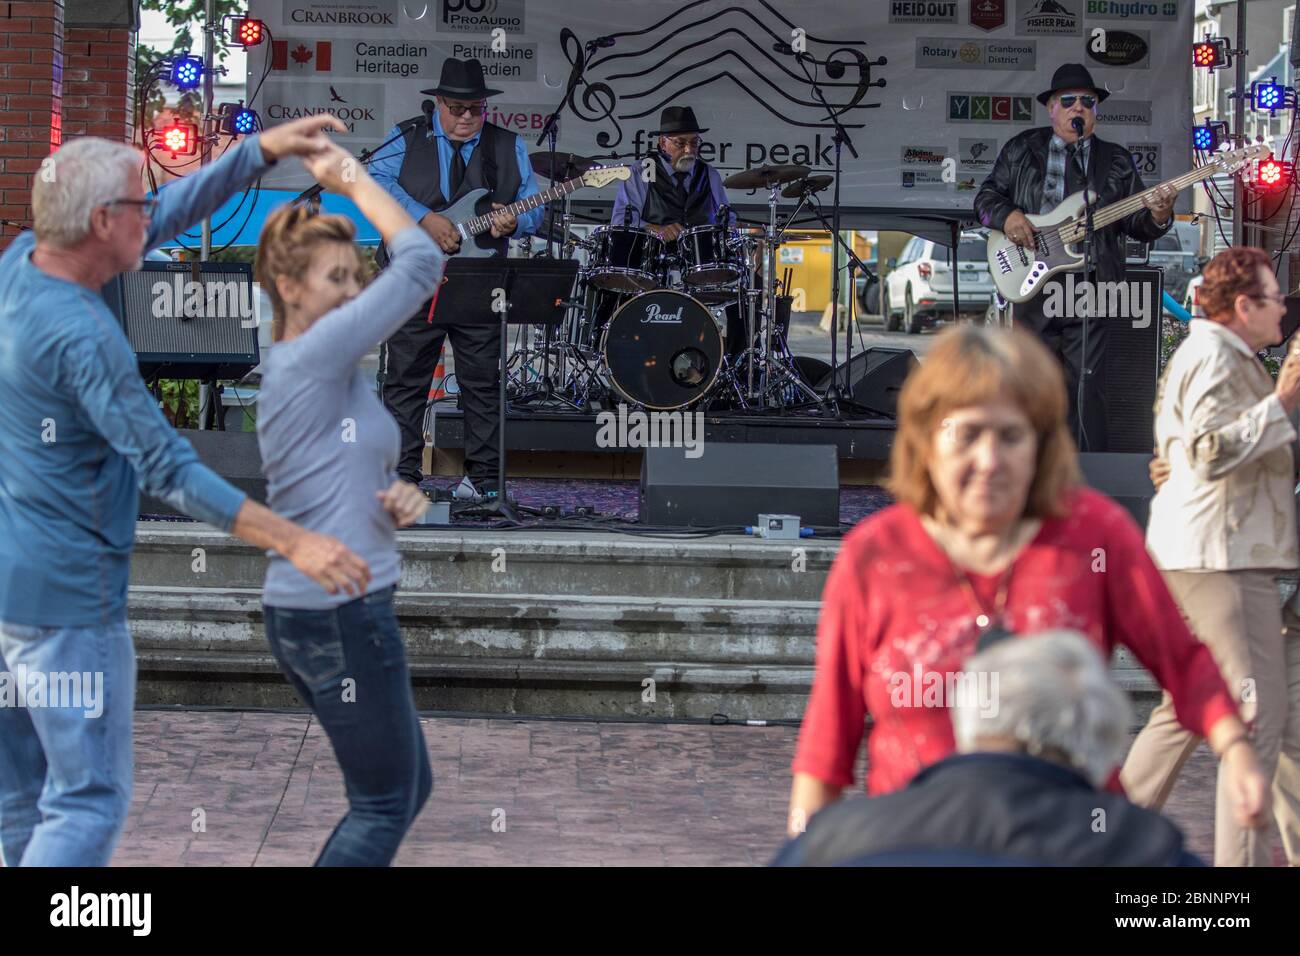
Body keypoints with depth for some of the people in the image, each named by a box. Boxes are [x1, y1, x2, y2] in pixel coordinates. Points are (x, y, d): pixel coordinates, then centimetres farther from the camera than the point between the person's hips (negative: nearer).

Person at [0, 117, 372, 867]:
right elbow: (169, 471, -24)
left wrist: (261, 151, 8)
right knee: (90, 801, -4)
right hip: (65, 598, -9)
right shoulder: (81, 336, -23)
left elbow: (170, 215, 12)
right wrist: (295, 542, -23)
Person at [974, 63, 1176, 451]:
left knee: (1087, 389, -4)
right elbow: (986, 196, 12)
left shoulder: (1116, 161, 12)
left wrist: (1157, 216, -13)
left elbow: (1136, 224, 10)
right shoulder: (1021, 150, 11)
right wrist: (1007, 216, -9)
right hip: (1032, 287, 1)